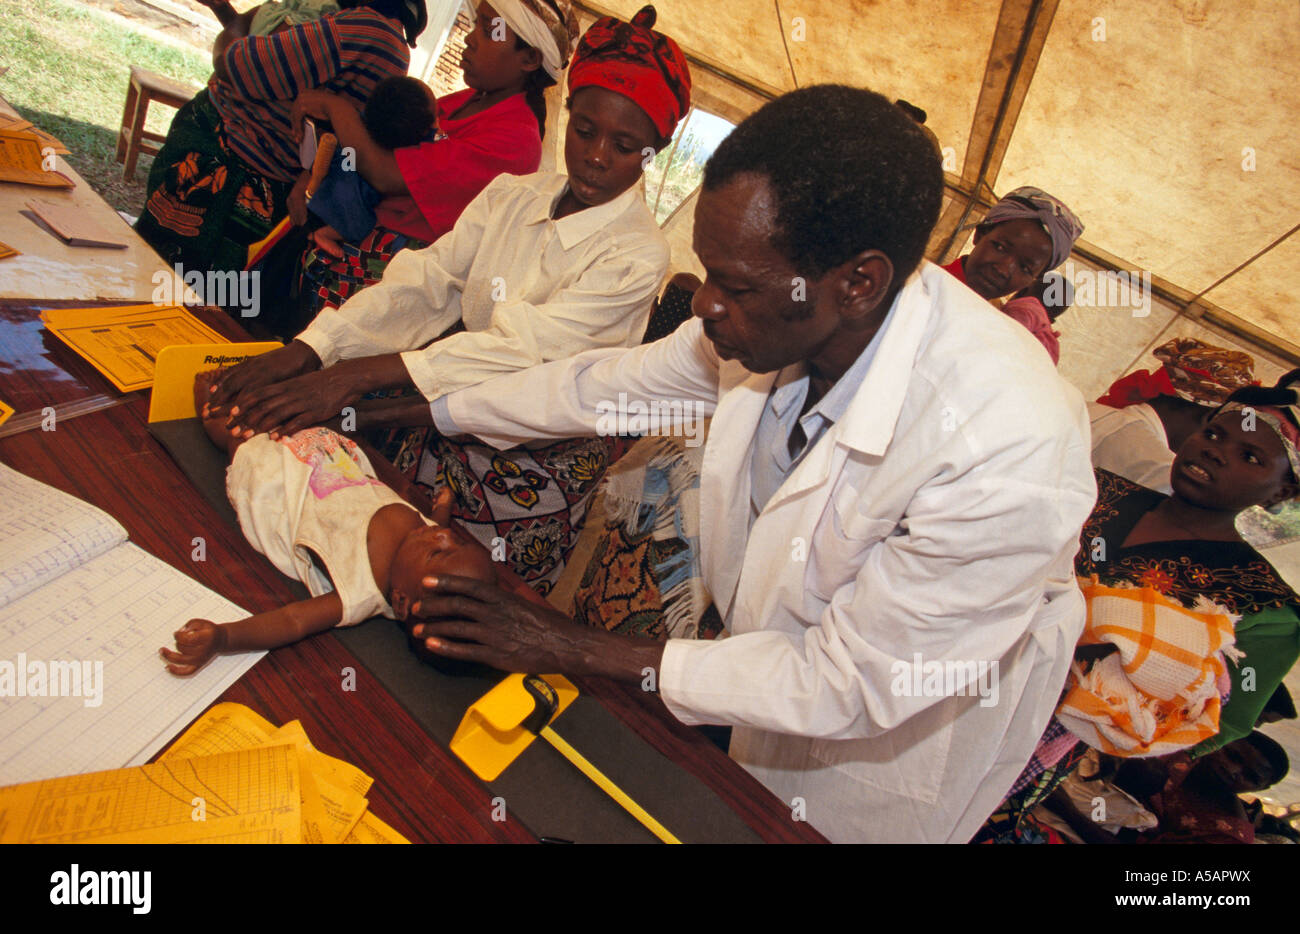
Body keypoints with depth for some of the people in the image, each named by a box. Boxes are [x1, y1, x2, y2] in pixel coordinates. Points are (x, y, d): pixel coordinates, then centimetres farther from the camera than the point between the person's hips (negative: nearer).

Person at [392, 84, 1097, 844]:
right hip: (782, 653, 5)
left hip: (897, 731, -4)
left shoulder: (1007, 452, -41)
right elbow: (614, 384, -5)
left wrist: (581, 652, -27)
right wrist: (438, 411, 6)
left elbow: (846, 688, -29)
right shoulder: (782, 318, -23)